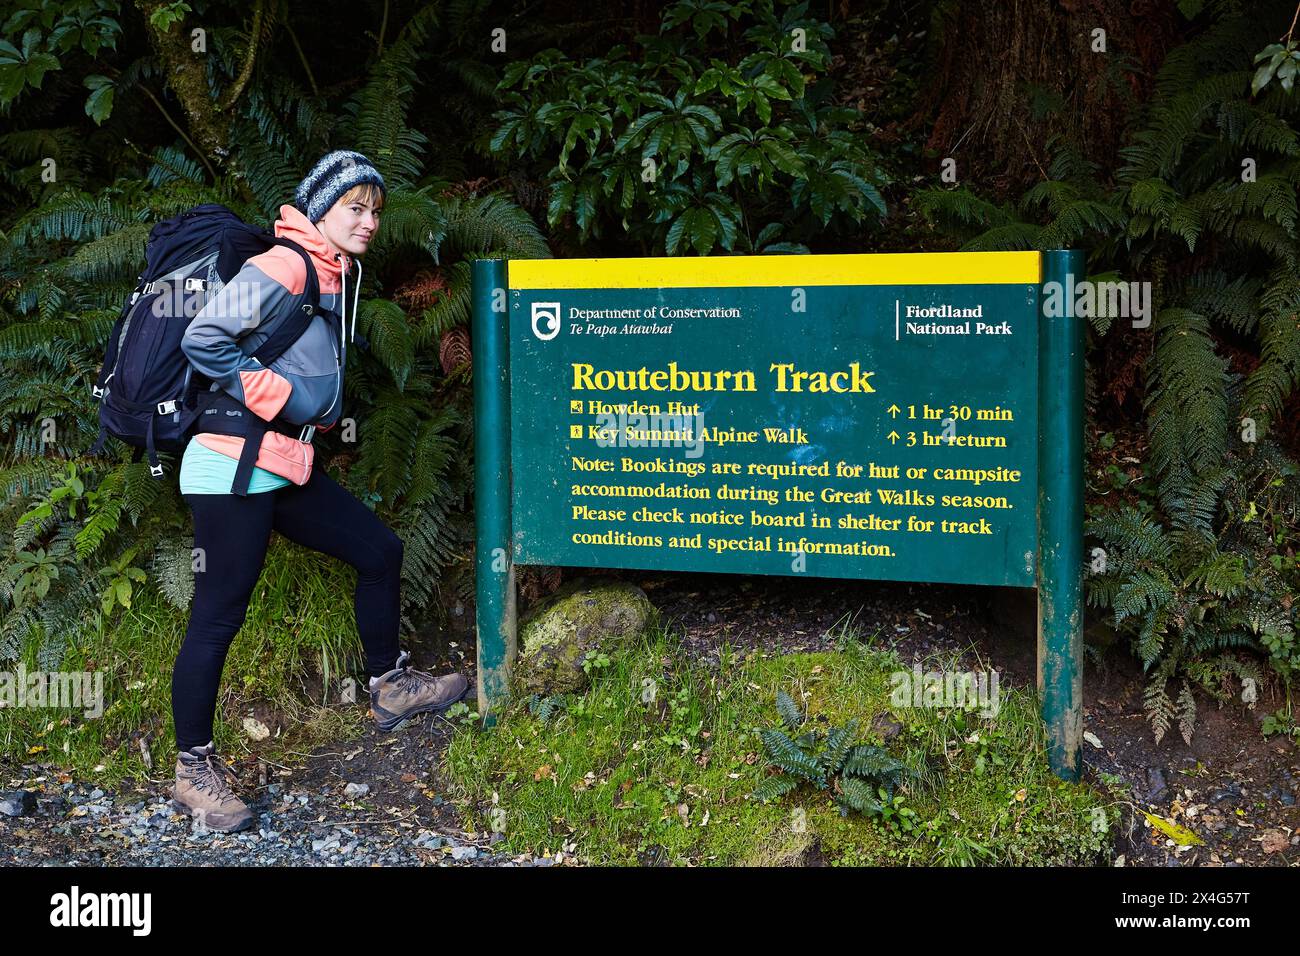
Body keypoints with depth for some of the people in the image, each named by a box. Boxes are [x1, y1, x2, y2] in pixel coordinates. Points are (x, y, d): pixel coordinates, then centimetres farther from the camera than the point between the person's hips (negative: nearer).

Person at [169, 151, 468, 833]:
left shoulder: (336, 277, 14)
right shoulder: (282, 269, -15)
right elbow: (203, 340, -22)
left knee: (378, 550, 14)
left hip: (285, 469, 10)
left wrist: (322, 414, 11)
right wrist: (276, 395, -17)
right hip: (234, 469, -10)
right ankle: (193, 772, 8)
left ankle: (389, 689, 31)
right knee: (219, 615, -4)